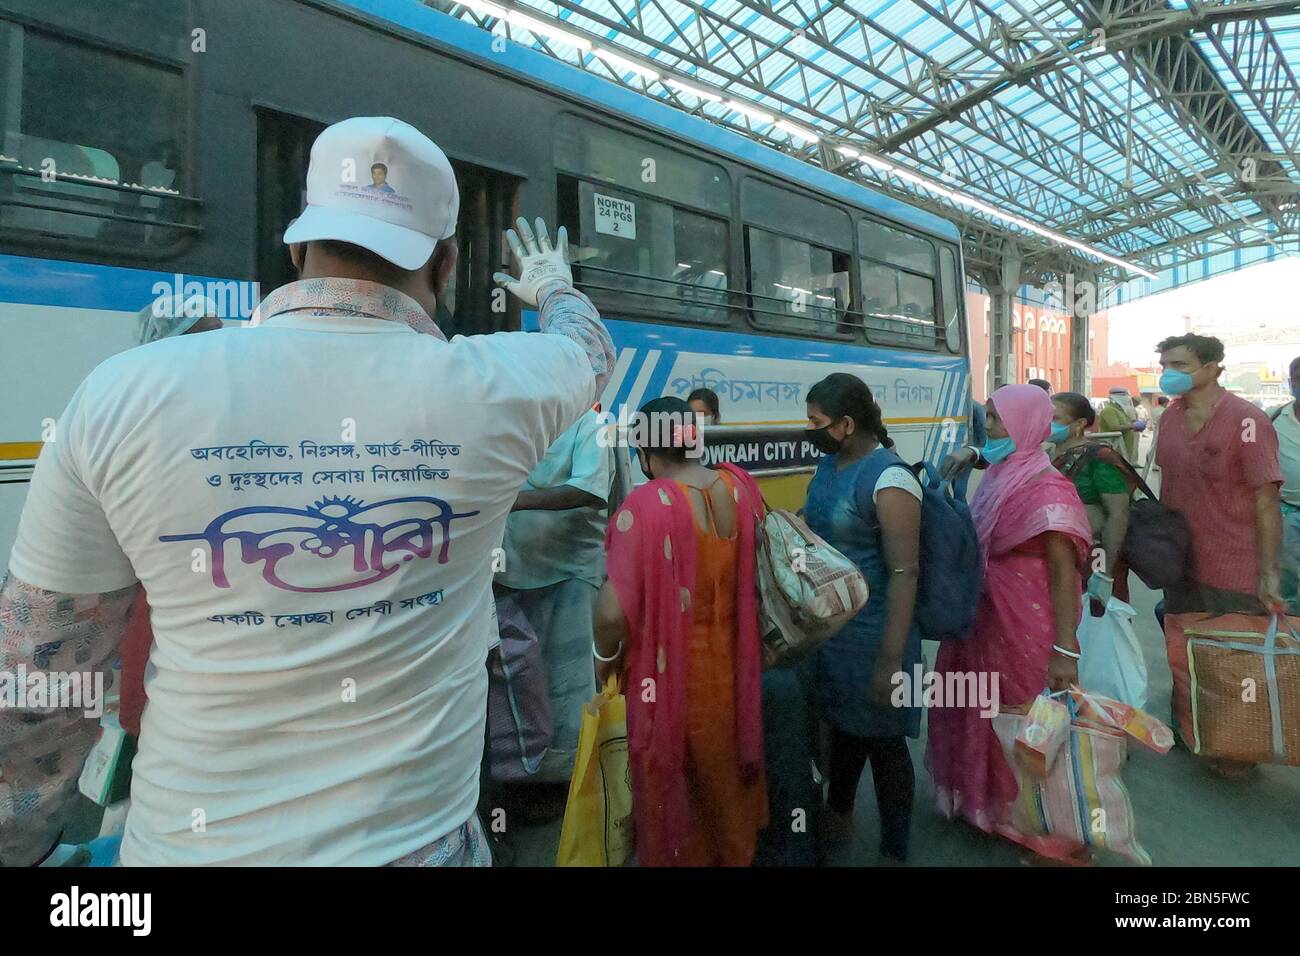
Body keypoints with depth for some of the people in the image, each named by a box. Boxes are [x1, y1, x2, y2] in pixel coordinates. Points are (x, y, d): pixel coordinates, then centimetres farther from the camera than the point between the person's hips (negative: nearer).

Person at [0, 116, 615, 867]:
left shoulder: (124, 395, -12)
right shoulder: (490, 387, -13)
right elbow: (591, 352, 12)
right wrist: (554, 286, 33)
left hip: (186, 842, 2)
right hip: (417, 841, 0)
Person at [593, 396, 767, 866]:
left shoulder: (645, 505, -25)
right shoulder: (741, 486, -7)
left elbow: (613, 611, -26)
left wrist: (605, 656, -7)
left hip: (671, 674, -5)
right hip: (731, 665, 6)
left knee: (675, 783, 19)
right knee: (727, 772, 28)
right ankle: (736, 853, 50)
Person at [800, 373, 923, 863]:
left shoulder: (889, 478, -21)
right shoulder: (829, 463, 4)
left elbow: (904, 573, -23)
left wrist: (889, 661, -23)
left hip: (871, 636, -7)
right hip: (827, 629, 8)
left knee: (882, 742, 10)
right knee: (842, 727, 24)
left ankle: (894, 851, 31)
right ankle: (837, 817, 46)